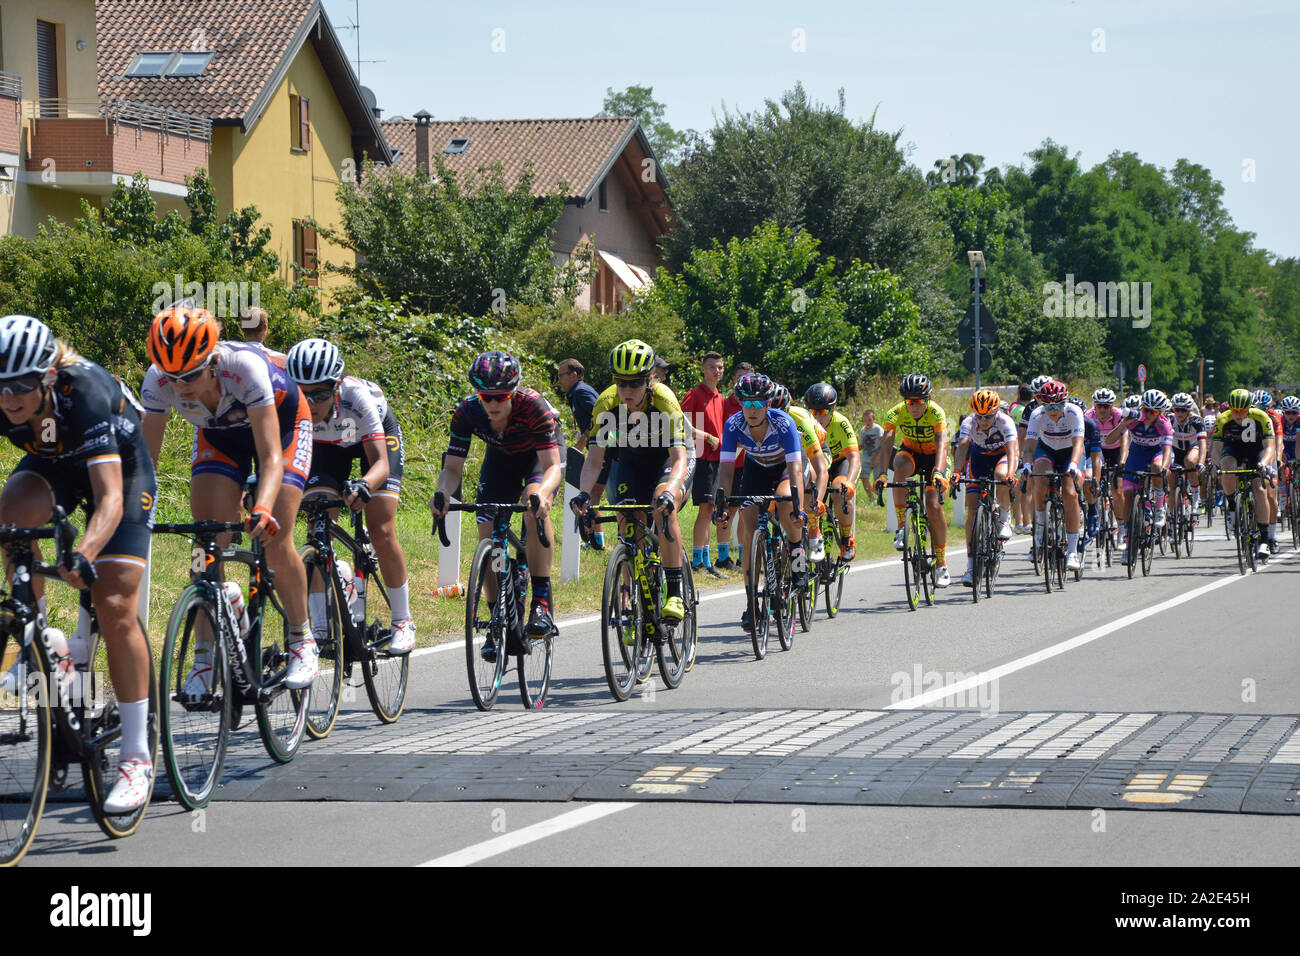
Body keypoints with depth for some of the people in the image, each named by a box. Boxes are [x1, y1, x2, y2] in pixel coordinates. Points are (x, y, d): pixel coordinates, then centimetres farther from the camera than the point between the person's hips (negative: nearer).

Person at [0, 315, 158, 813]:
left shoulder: (86, 393, -39)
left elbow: (110, 497, -45)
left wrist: (84, 553, -63)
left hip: (120, 468, -4)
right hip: (52, 464, 4)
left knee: (115, 608, -14)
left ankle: (137, 756, -6)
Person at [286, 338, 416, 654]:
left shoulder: (356, 396, -42)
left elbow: (381, 462, -45)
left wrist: (364, 487, -66)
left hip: (378, 436, -3)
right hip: (328, 444, 3)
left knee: (382, 533, -13)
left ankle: (403, 621, 4)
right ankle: (320, 625, -5)